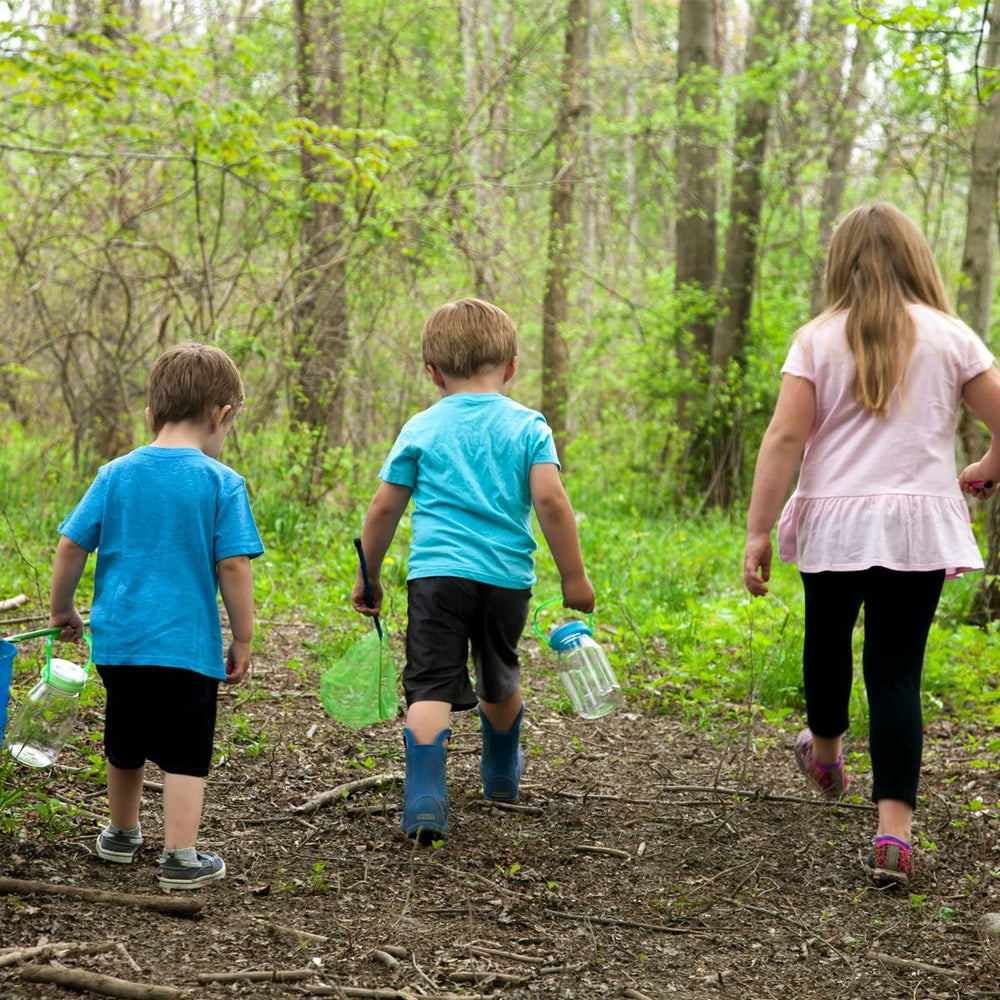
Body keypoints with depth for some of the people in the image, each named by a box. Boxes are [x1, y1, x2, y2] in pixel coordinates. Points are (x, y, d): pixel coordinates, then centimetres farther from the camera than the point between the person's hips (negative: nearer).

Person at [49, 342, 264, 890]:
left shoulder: (116, 474, 3)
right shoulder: (222, 483, -9)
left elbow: (70, 547, 4)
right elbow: (233, 566, -11)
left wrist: (62, 610, 18)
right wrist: (242, 640, -2)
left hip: (119, 639, 5)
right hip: (189, 645, -5)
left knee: (126, 745, 22)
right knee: (185, 755, 3)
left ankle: (122, 834, 39)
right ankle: (180, 859, 0)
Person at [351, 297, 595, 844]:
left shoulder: (420, 429, 5)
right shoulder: (527, 426, 2)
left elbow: (383, 509, 5)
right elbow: (549, 500, -9)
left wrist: (369, 577, 17)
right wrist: (574, 577, -2)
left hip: (436, 573, -2)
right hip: (507, 575, 2)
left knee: (431, 688, -7)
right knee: (499, 682, 23)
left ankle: (425, 796, -26)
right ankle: (502, 773, 46)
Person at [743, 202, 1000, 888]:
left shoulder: (818, 339, 0)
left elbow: (785, 436, -7)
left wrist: (758, 531, -6)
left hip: (832, 523, 1)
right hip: (916, 524, 0)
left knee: (828, 636, 25)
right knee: (897, 672, 0)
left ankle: (825, 753, 51)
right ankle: (894, 833, -10)